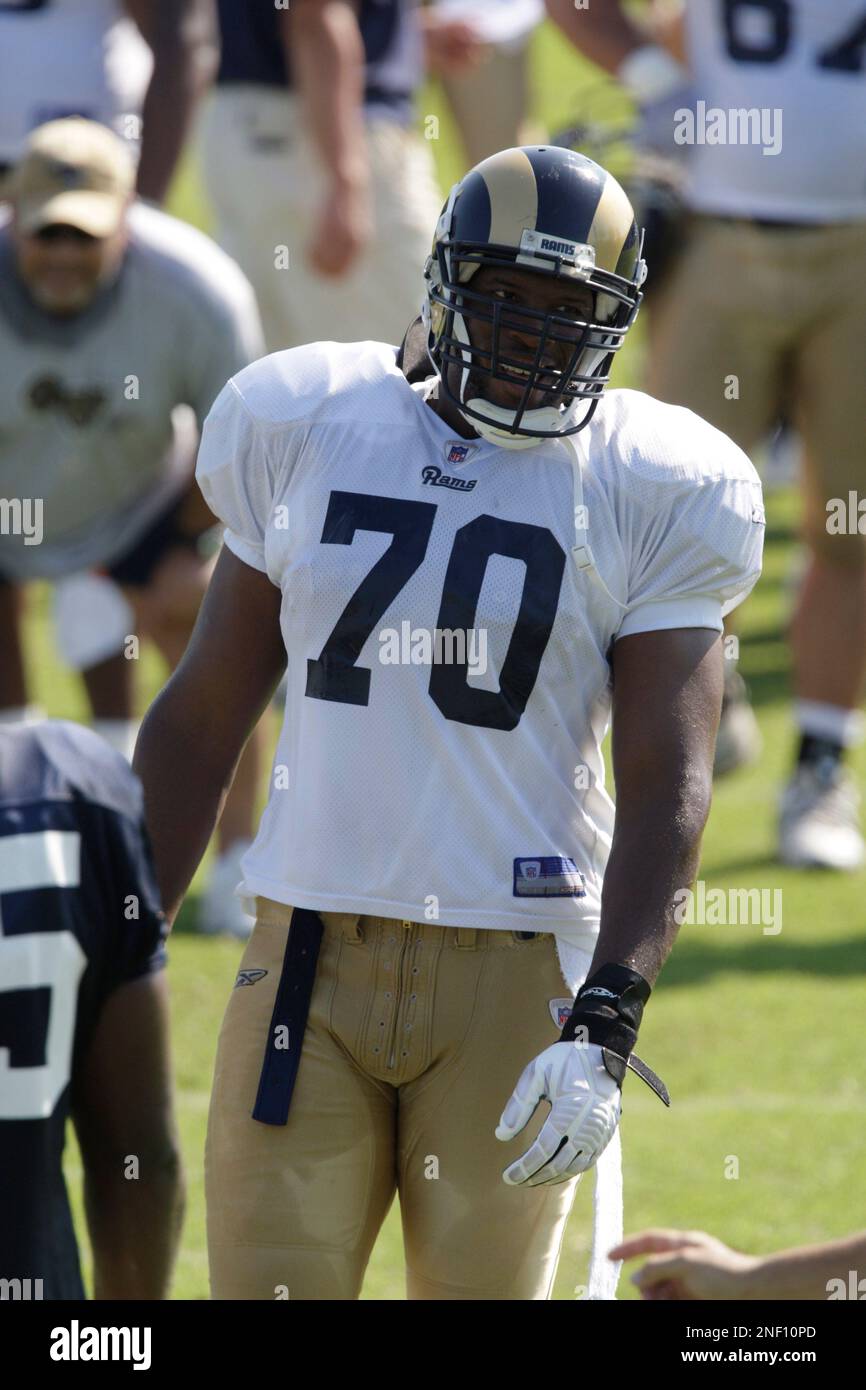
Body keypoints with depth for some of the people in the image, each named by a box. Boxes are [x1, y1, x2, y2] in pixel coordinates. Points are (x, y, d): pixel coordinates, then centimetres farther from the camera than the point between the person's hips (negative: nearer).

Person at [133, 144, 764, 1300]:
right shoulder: (304, 431, 5)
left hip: (516, 966, -2)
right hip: (312, 947, 2)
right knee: (268, 1281, -2)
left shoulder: (646, 491, -1)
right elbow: (203, 718, 12)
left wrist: (605, 1029, -17)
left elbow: (666, 786, -7)